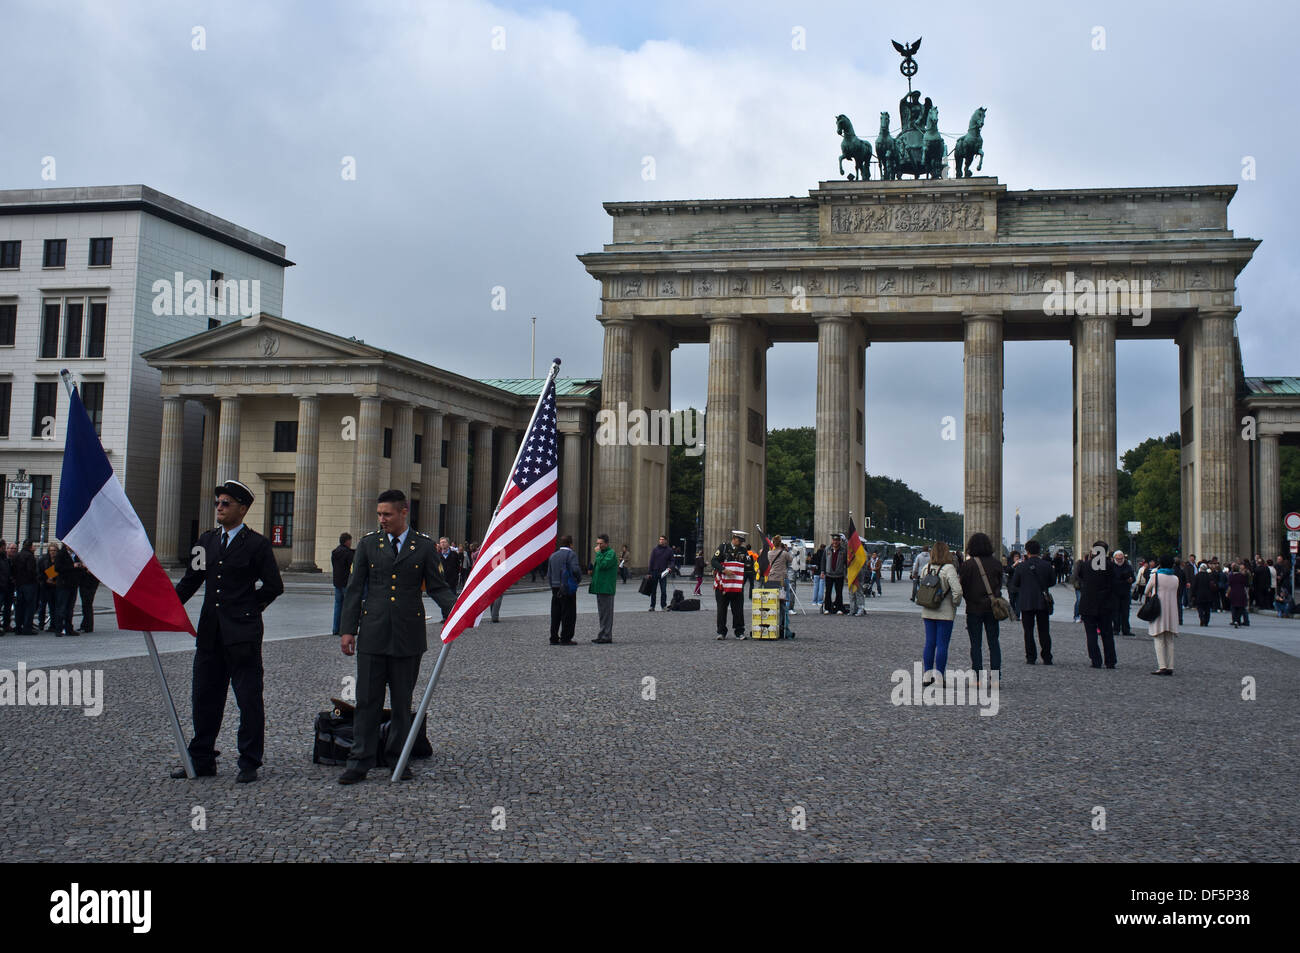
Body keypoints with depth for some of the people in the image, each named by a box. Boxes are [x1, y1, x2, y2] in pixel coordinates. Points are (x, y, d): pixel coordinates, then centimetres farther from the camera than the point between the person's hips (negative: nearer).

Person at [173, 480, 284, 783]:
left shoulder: (257, 544, -5)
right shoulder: (207, 540, 12)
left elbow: (274, 586, -3)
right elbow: (190, 581, 12)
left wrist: (248, 609, -1)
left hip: (242, 634, -6)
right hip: (210, 633, 6)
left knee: (249, 699, 0)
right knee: (204, 696, 13)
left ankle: (249, 764, 8)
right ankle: (201, 760, 24)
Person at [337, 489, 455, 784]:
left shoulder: (424, 546, 3)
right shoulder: (368, 544, 7)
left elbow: (438, 587, 3)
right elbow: (355, 589, 8)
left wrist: (456, 610, -16)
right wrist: (348, 629, 3)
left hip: (408, 635, -1)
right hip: (373, 635, 1)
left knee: (403, 701, 8)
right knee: (367, 700, 2)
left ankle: (398, 758, 19)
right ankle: (359, 762, 9)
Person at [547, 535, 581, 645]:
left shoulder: (553, 556, 13)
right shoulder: (571, 554, -8)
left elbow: (549, 575, 14)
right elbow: (575, 569, -22)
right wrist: (579, 578, -3)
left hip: (555, 589, 6)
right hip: (568, 589, -6)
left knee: (555, 614, 10)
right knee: (568, 614, -1)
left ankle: (554, 638, 12)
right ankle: (565, 638, -2)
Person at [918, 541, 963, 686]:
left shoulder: (926, 568, 4)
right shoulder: (948, 568, -14)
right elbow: (957, 590, -21)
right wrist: (956, 603, -4)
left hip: (928, 612, 5)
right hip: (945, 613, -5)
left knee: (929, 643, 11)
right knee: (942, 645, 0)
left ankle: (927, 676, 13)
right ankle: (939, 678, 2)